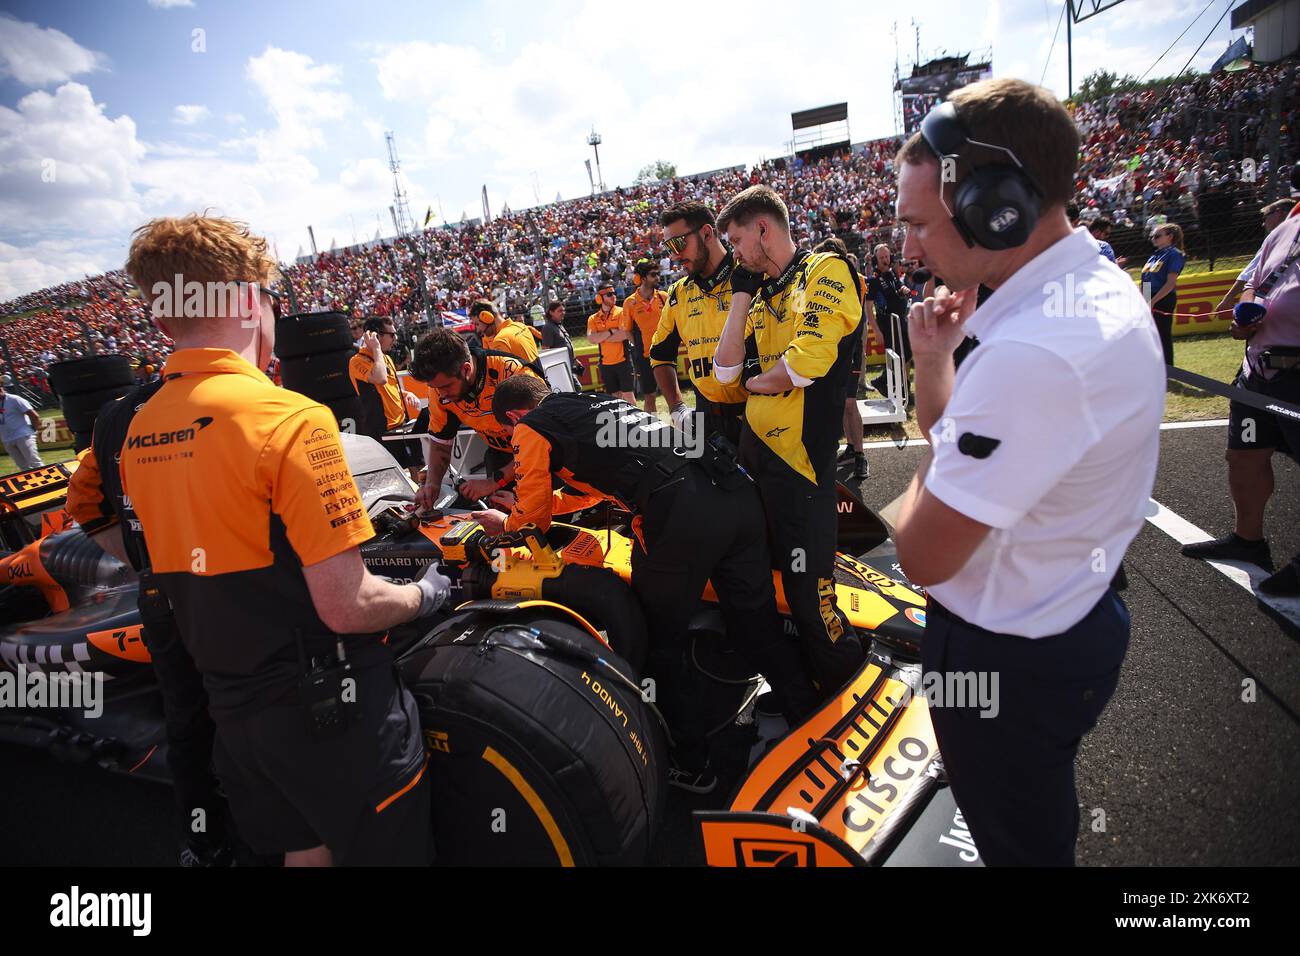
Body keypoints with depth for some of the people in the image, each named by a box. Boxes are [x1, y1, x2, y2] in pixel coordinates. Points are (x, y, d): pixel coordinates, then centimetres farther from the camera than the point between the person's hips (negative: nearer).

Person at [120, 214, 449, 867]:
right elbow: (348, 607, -24)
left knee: (303, 849, 26)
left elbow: (210, 575, 12)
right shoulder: (289, 418, -22)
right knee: (382, 851, 13)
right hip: (328, 708, -7)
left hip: (232, 706, 7)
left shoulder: (136, 434, 2)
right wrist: (423, 595, -6)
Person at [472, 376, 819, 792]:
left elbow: (533, 517, 18)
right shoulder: (594, 401, 33)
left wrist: (506, 523, 40)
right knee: (761, 631, 18)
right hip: (738, 492, 8)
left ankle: (691, 764, 27)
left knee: (660, 642, 14)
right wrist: (525, 508, 54)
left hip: (680, 517, -8)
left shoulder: (532, 428, 11)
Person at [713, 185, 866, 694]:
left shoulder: (825, 271, -8)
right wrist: (741, 294, 6)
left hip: (800, 451, -9)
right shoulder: (762, 292, 16)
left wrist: (754, 383, -3)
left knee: (807, 588, -5)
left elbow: (806, 363, -21)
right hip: (754, 442, 9)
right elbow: (726, 369, 7)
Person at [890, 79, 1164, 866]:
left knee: (1018, 840, 18)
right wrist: (936, 358, -6)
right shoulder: (1096, 288, 0)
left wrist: (930, 479, -10)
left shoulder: (1036, 353, -34)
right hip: (1072, 616, 9)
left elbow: (925, 556, -27)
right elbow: (955, 441, 8)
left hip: (1008, 660, -9)